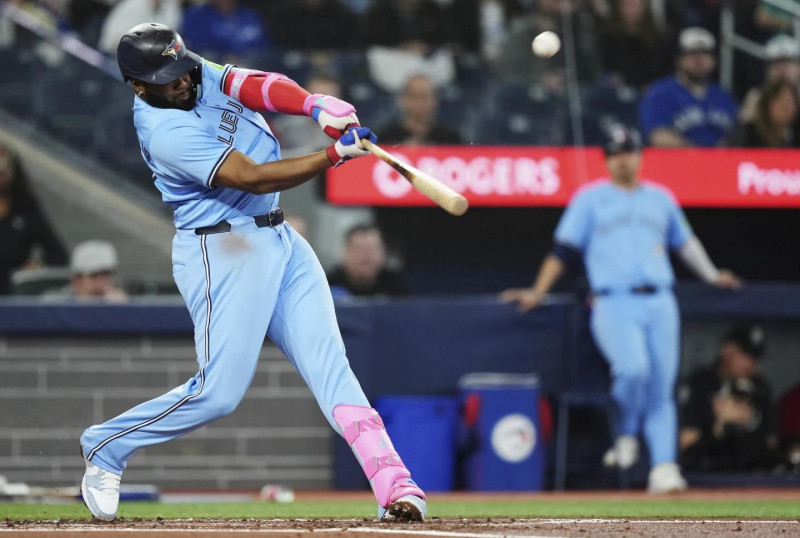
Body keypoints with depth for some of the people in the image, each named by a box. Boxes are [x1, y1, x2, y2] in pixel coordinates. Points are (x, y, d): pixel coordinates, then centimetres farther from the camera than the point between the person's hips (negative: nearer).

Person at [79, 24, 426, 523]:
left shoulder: (201, 76, 5)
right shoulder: (165, 131, -19)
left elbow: (261, 87, -10)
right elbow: (253, 178, -25)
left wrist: (316, 106, -30)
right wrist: (335, 154, -29)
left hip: (281, 239, 7)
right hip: (223, 251, -7)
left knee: (329, 365, -6)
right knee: (218, 392, -11)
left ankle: (394, 486, -17)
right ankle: (106, 448, 10)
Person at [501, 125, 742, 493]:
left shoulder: (660, 198, 20)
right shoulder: (590, 199, 10)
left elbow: (684, 241, 32)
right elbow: (563, 249, 6)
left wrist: (710, 275, 26)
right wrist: (537, 292, -1)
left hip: (659, 303, 3)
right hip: (614, 304, -3)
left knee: (661, 389, -4)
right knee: (633, 367, -27)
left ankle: (664, 467, -5)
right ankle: (626, 433, -2)